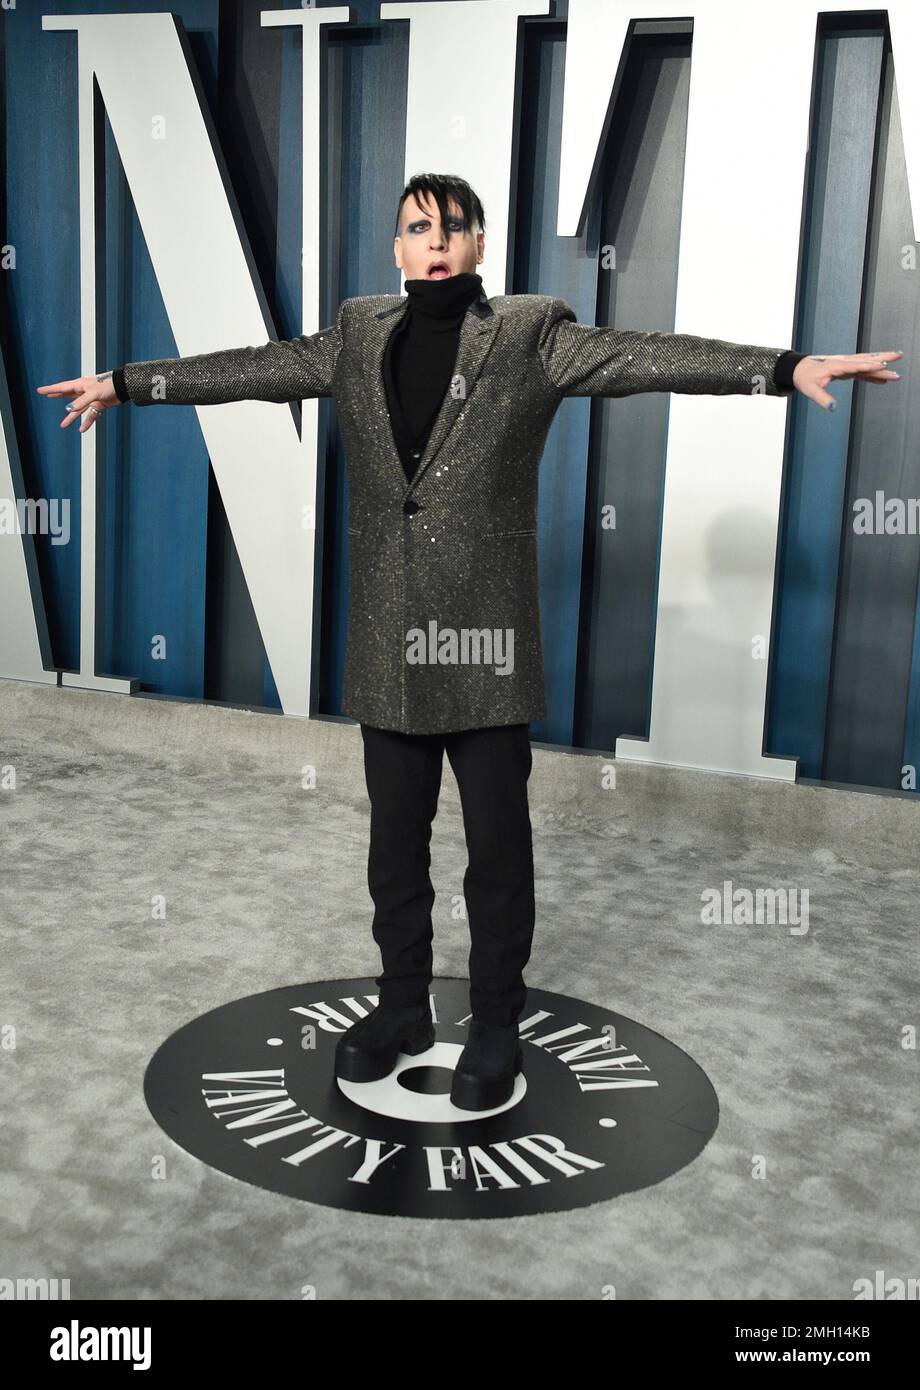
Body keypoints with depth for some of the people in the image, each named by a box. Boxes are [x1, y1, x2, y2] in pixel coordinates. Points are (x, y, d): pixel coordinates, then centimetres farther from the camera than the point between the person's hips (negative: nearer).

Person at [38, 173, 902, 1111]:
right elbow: (252, 368, 15)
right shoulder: (358, 336, 11)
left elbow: (646, 356, -10)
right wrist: (125, 383, 17)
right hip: (388, 646, 4)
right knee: (395, 842, 14)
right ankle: (402, 1008, 32)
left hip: (487, 644, -3)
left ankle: (496, 1026, 24)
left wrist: (786, 367, -21)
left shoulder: (530, 335, -1)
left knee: (497, 846, 6)